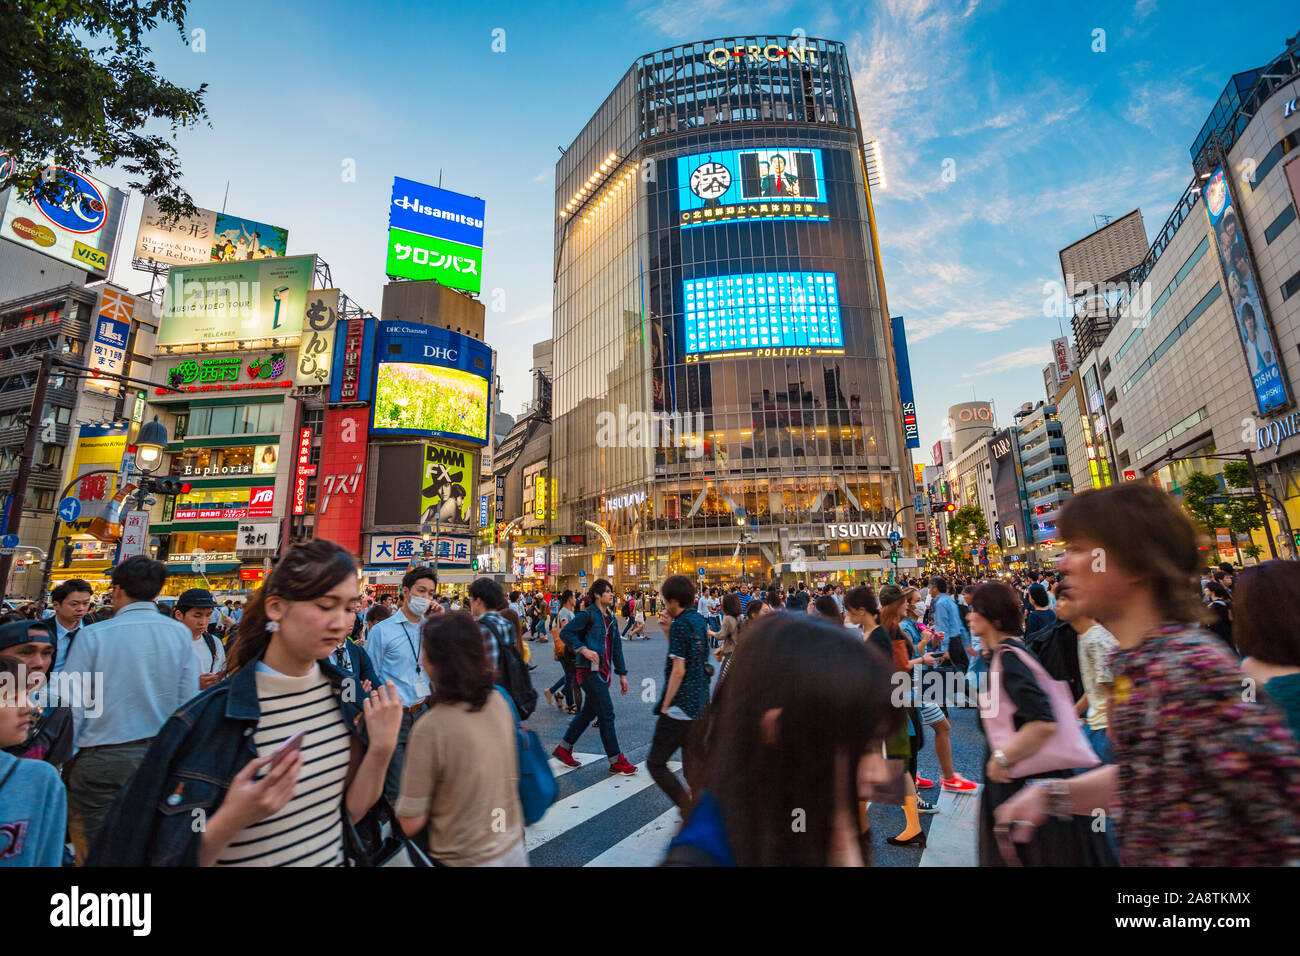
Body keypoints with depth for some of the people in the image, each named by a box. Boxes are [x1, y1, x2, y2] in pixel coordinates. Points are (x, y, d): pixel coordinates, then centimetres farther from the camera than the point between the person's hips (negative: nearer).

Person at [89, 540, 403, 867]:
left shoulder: (347, 692, -11)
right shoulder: (208, 718, -24)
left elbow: (351, 812, -6)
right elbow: (173, 858, -19)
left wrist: (382, 750, -22)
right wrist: (232, 819, -36)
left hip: (333, 857, 4)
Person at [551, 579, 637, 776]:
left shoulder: (610, 619, 14)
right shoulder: (588, 614, -9)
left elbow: (616, 648, 18)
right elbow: (565, 632, -12)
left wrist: (622, 674, 16)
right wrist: (584, 649, -20)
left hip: (603, 671, 8)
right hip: (590, 670, -8)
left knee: (588, 713, 16)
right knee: (606, 714, -5)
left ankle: (563, 749, 31)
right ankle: (616, 761, 4)